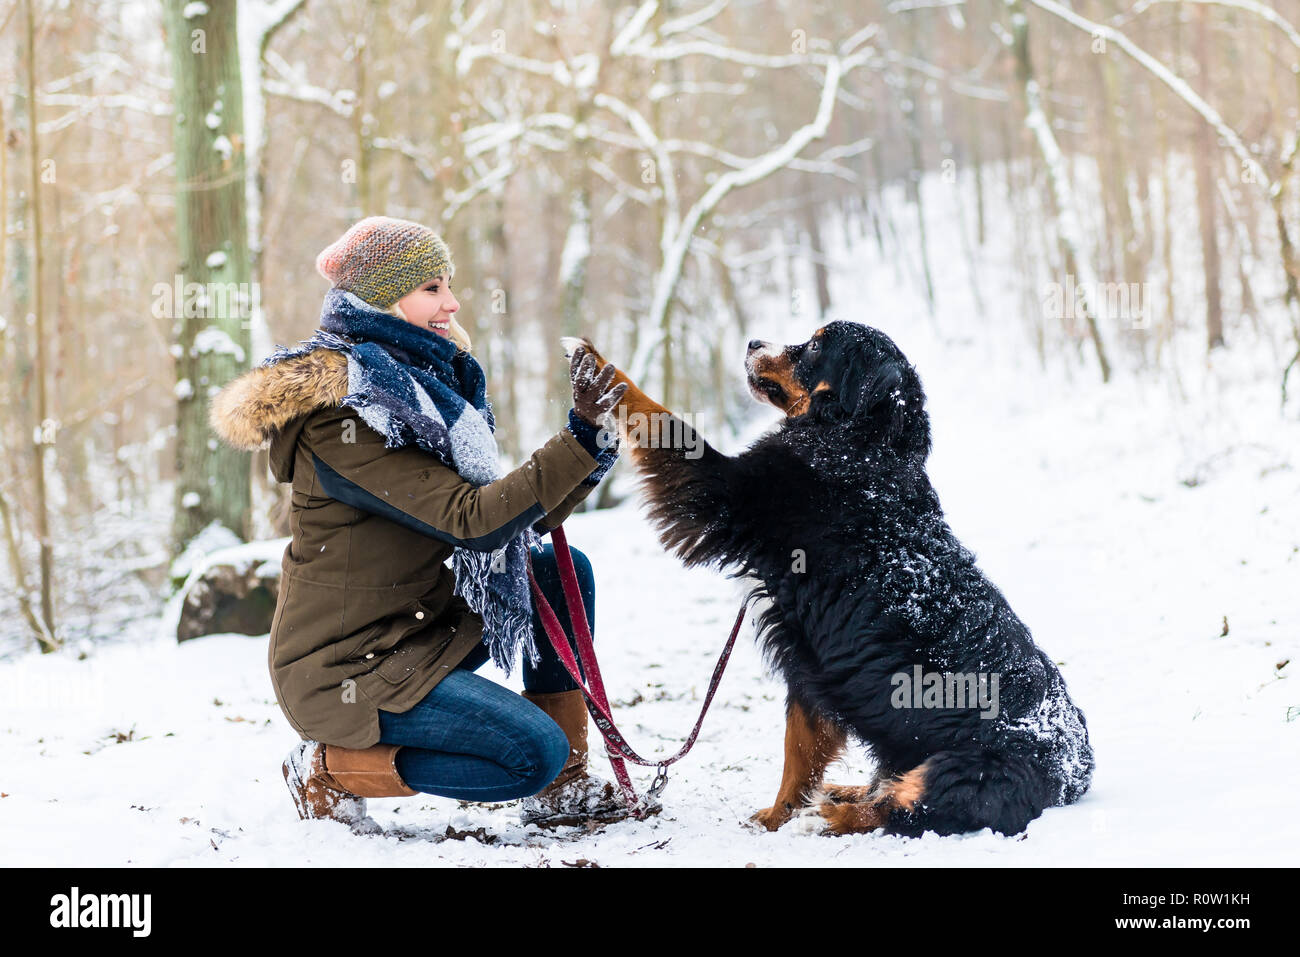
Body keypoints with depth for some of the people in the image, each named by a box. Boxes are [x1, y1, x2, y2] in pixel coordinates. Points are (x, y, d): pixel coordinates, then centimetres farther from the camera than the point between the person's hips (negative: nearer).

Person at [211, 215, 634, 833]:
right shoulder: (338, 412, -20)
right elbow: (474, 522, -27)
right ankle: (326, 769, -3)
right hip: (345, 666, -9)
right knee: (535, 752, -19)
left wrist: (588, 434, -6)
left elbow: (519, 517, 6)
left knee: (562, 571, 4)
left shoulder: (425, 387, 8)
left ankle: (562, 790, 5)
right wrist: (579, 439, -29)